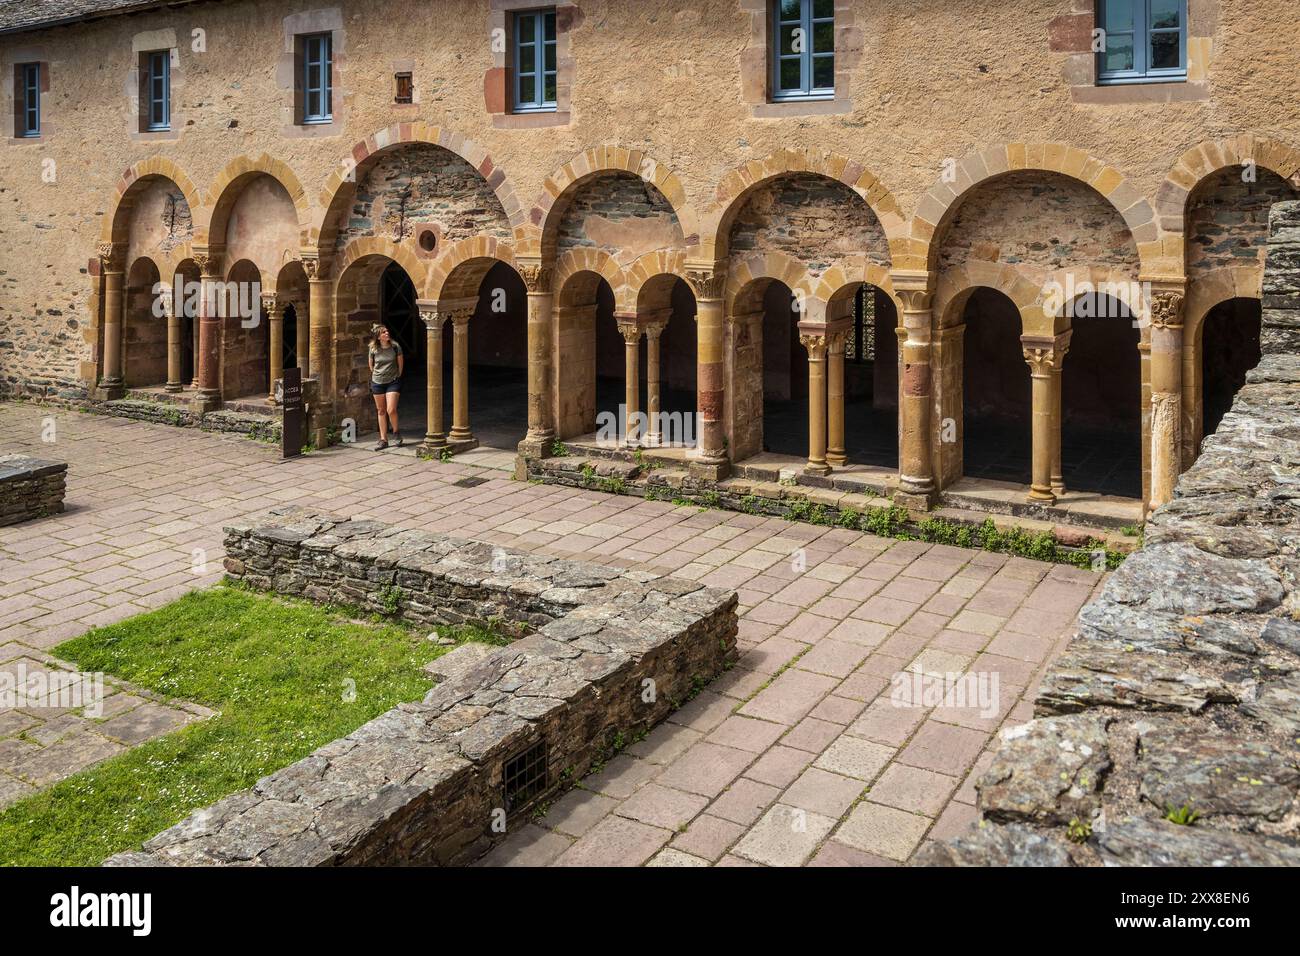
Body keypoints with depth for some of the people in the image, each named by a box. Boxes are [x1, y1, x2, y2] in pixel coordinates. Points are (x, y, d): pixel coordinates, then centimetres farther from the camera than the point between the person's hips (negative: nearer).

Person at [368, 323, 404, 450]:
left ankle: (396, 431, 14)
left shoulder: (395, 346, -9)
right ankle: (383, 440, 16)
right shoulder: (373, 349, -4)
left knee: (391, 410, -14)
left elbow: (400, 364, 3)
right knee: (381, 411, 8)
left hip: (393, 382, -3)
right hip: (377, 383, 3)